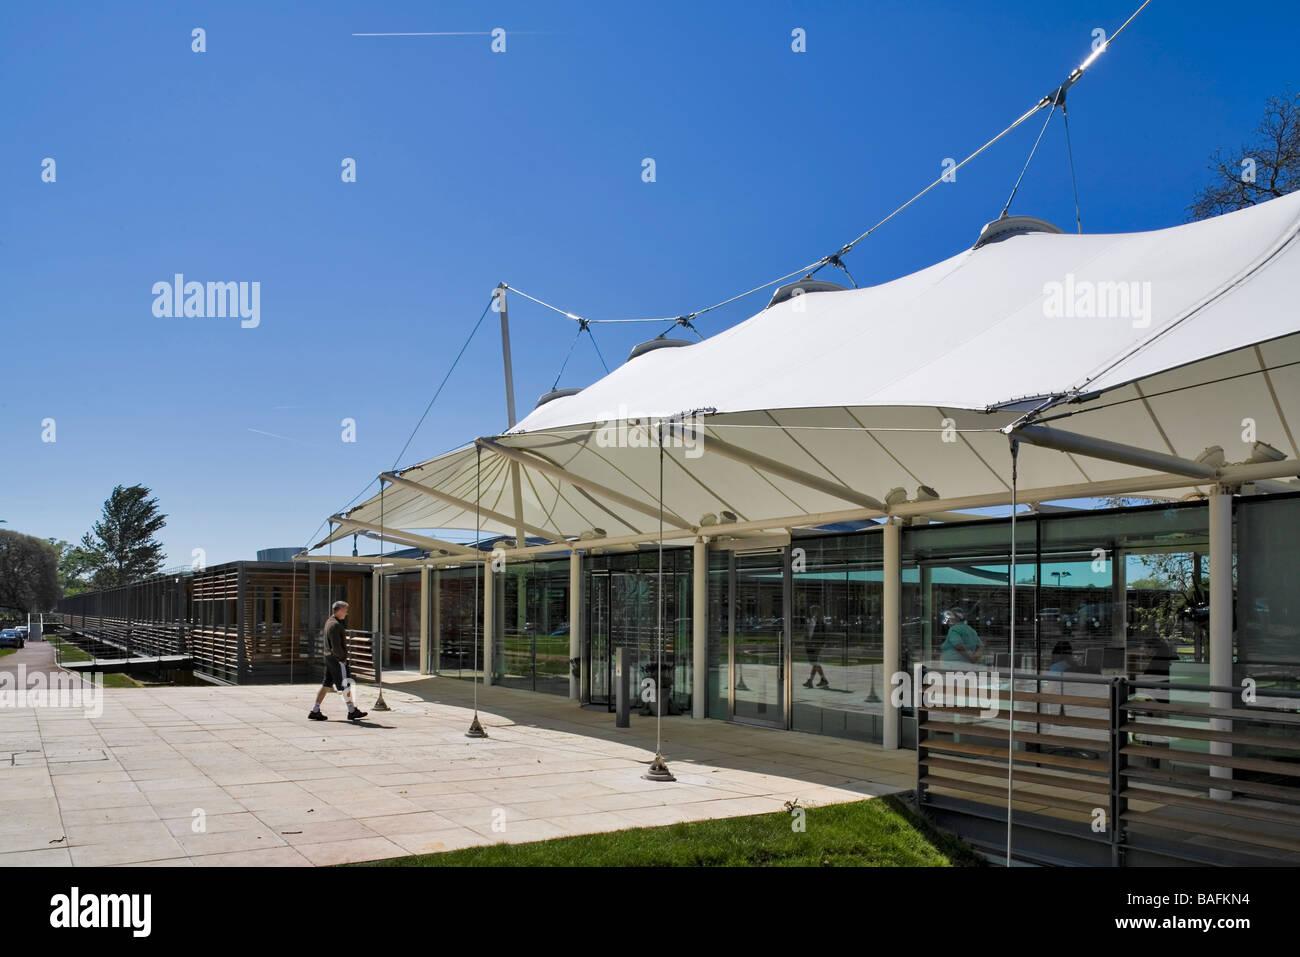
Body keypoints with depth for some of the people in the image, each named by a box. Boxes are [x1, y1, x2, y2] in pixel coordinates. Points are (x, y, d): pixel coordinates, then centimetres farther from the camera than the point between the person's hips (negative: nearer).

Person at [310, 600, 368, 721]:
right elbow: (336, 646, -23)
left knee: (326, 684, 11)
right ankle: (352, 711, 7)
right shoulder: (335, 625, -19)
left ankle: (315, 711, 11)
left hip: (328, 657, 10)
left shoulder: (329, 621, 13)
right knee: (346, 685, -1)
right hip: (337, 659, -10)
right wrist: (343, 658, -13)